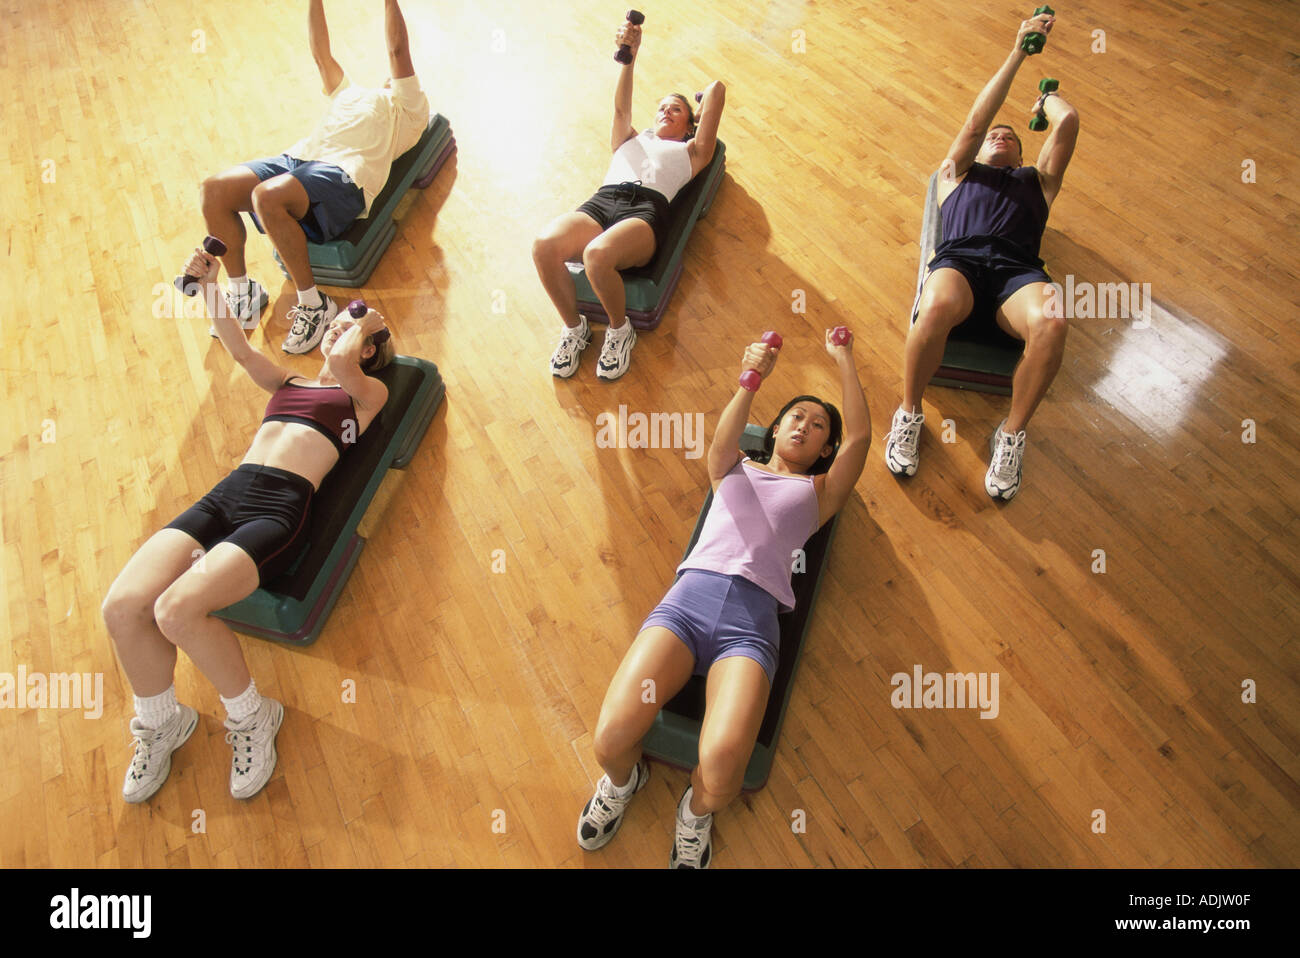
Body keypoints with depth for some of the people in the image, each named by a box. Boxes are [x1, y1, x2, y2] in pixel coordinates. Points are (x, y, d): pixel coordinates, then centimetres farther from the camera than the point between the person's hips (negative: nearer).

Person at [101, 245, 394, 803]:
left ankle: (251, 717, -2)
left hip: (281, 507, -6)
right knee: (122, 606, -15)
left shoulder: (369, 393, 10)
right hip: (227, 492, 6)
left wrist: (368, 325, 8)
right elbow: (238, 348, 16)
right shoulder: (287, 382, 28)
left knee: (178, 610, -28)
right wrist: (209, 287, 3)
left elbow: (339, 364, -10)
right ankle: (161, 722, 11)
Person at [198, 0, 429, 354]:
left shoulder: (409, 107, 19)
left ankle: (315, 304, -23)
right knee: (213, 190, -15)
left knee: (267, 196, -36)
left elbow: (397, 50, 9)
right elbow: (321, 53, 38)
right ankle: (242, 292, -1)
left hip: (343, 174, -7)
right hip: (297, 158, 7)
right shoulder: (350, 94, 40)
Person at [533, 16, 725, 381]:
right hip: (601, 202, 3)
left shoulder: (691, 152, 28)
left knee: (597, 255, -38)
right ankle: (574, 327, -7)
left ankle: (620, 330, -10)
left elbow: (716, 90, 25)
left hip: (647, 208, -3)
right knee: (544, 245, -29)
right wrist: (628, 56, 8)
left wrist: (697, 111, 45)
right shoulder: (630, 140, 38)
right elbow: (621, 107, 19)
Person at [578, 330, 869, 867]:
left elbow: (860, 435, 11)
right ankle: (624, 779, 17)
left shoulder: (819, 490, 26)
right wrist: (750, 380, -13)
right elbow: (723, 438, 2)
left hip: (751, 617, 0)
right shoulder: (734, 468, 26)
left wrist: (843, 360, 17)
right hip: (690, 595, 1)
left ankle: (697, 811, 10)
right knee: (610, 738, -21)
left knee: (721, 767, -27)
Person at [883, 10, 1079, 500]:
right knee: (936, 309, -40)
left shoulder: (1038, 179, 37)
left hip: (1017, 268, 2)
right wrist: (1017, 53, 22)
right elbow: (975, 120, 21)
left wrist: (1045, 98, 46)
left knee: (1051, 323, -35)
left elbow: (1068, 122, 26)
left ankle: (1012, 434, -18)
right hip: (959, 258, -1)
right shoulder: (957, 172, 35)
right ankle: (909, 414, -17)